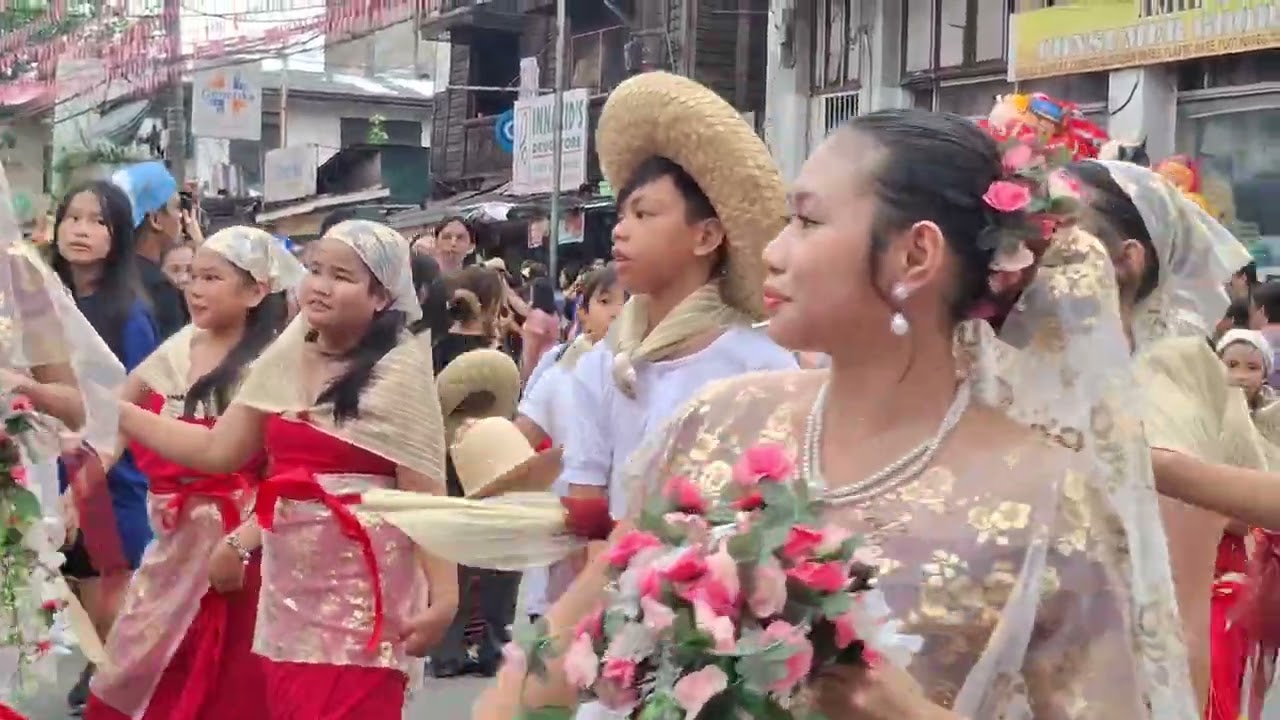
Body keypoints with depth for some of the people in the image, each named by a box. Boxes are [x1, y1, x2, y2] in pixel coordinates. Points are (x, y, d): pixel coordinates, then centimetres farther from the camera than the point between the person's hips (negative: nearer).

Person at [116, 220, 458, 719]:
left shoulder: (398, 373, -8)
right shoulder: (286, 361, 9)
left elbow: (425, 495, -11)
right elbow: (216, 449, 8)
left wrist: (443, 596, -19)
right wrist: (110, 407, 4)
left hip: (360, 591, -6)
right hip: (289, 585, 6)